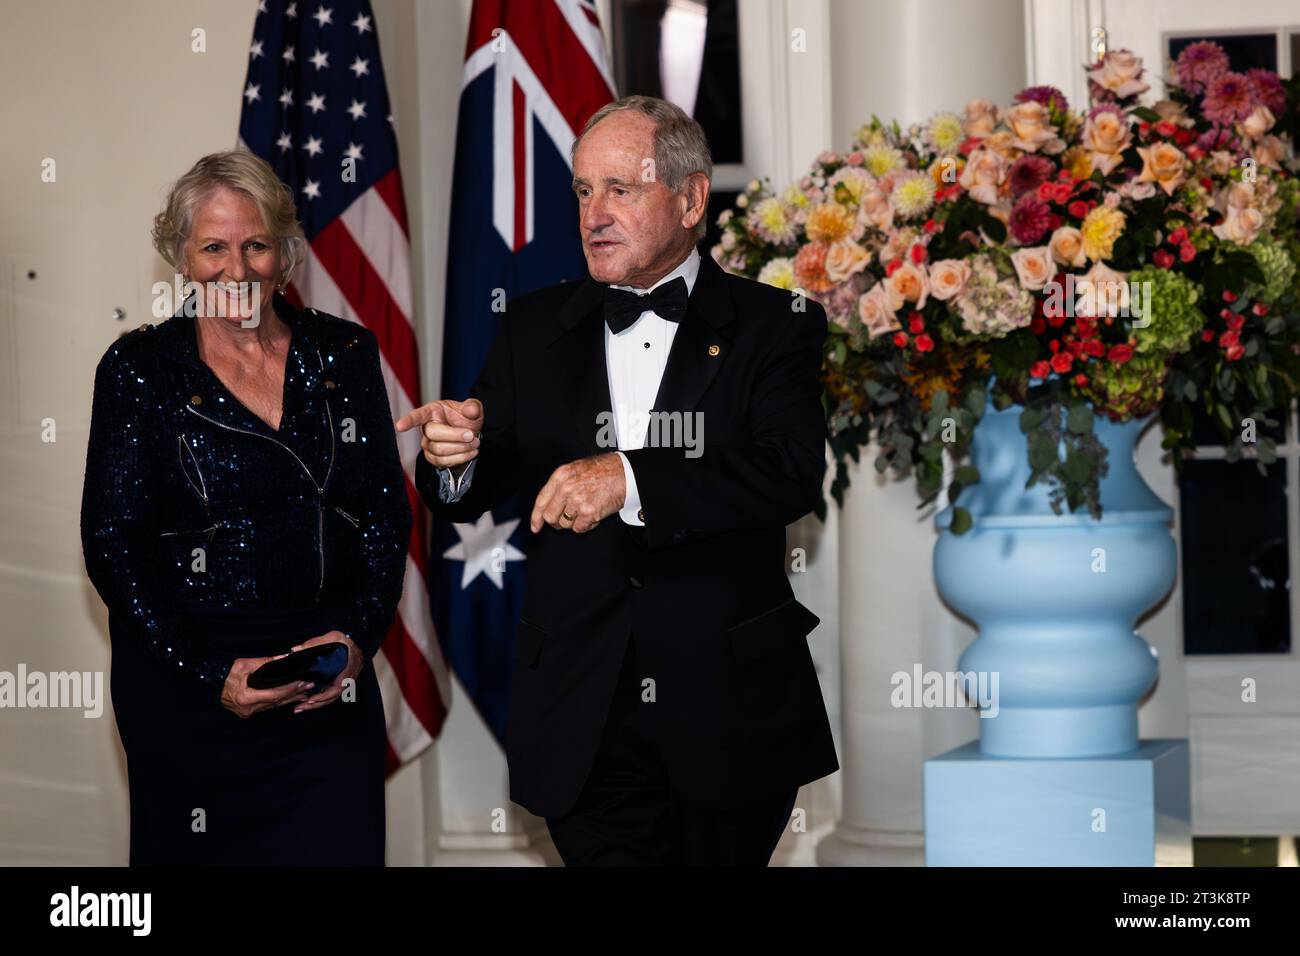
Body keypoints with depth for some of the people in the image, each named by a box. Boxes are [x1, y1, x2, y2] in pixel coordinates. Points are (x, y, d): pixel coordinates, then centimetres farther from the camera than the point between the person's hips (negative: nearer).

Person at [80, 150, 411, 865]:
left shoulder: (344, 355, 6)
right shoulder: (139, 369, -2)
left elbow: (387, 513, 8)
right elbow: (112, 543, -5)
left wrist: (360, 633, -8)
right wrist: (210, 672, -13)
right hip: (185, 689, -2)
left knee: (340, 851, -3)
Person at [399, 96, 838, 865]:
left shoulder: (774, 326, 0)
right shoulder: (535, 328, 10)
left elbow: (795, 471, -16)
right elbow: (475, 496, 8)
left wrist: (631, 478, -28)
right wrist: (456, 457, -16)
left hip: (730, 715, -2)